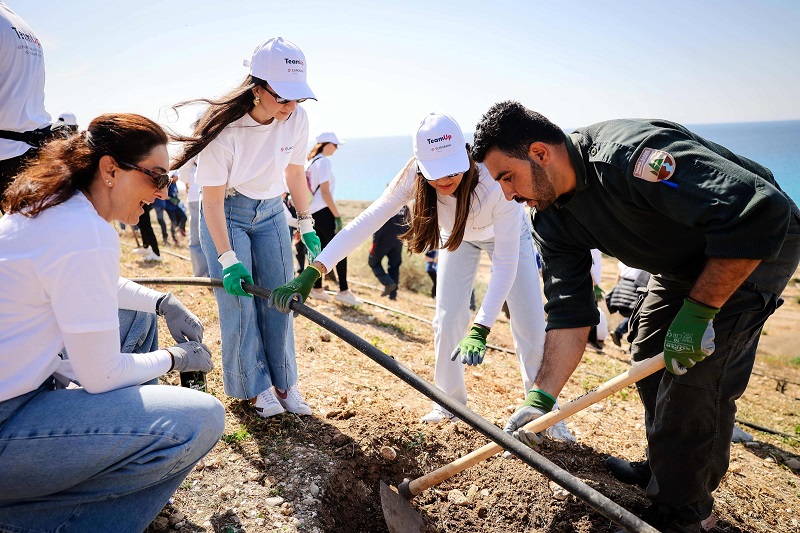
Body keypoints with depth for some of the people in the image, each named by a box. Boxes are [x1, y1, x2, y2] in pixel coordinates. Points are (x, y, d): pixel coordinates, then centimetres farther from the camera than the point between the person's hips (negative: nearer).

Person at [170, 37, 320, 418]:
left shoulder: (297, 118, -15)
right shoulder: (225, 127, -28)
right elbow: (212, 200, -22)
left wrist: (306, 224, 7)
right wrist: (228, 260, -24)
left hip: (270, 212, 4)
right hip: (224, 215, -4)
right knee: (238, 301, -6)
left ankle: (284, 384, 14)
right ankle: (255, 387, 11)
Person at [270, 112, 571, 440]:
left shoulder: (494, 180, -42)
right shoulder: (413, 178, -34)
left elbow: (505, 264, -40)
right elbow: (365, 222, -40)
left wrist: (480, 329, -48)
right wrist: (310, 274, -50)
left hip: (509, 234, -2)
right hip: (458, 236, 3)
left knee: (529, 322, -9)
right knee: (447, 318, -4)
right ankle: (450, 401, 16)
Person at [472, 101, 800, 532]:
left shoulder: (628, 153, -37)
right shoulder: (552, 221, -11)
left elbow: (761, 211, -38)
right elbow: (570, 313, -11)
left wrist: (696, 312, -30)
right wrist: (539, 398, -18)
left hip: (758, 249, -8)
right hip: (682, 263, 8)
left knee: (695, 375, -13)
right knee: (649, 355, 14)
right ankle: (661, 471, 35)